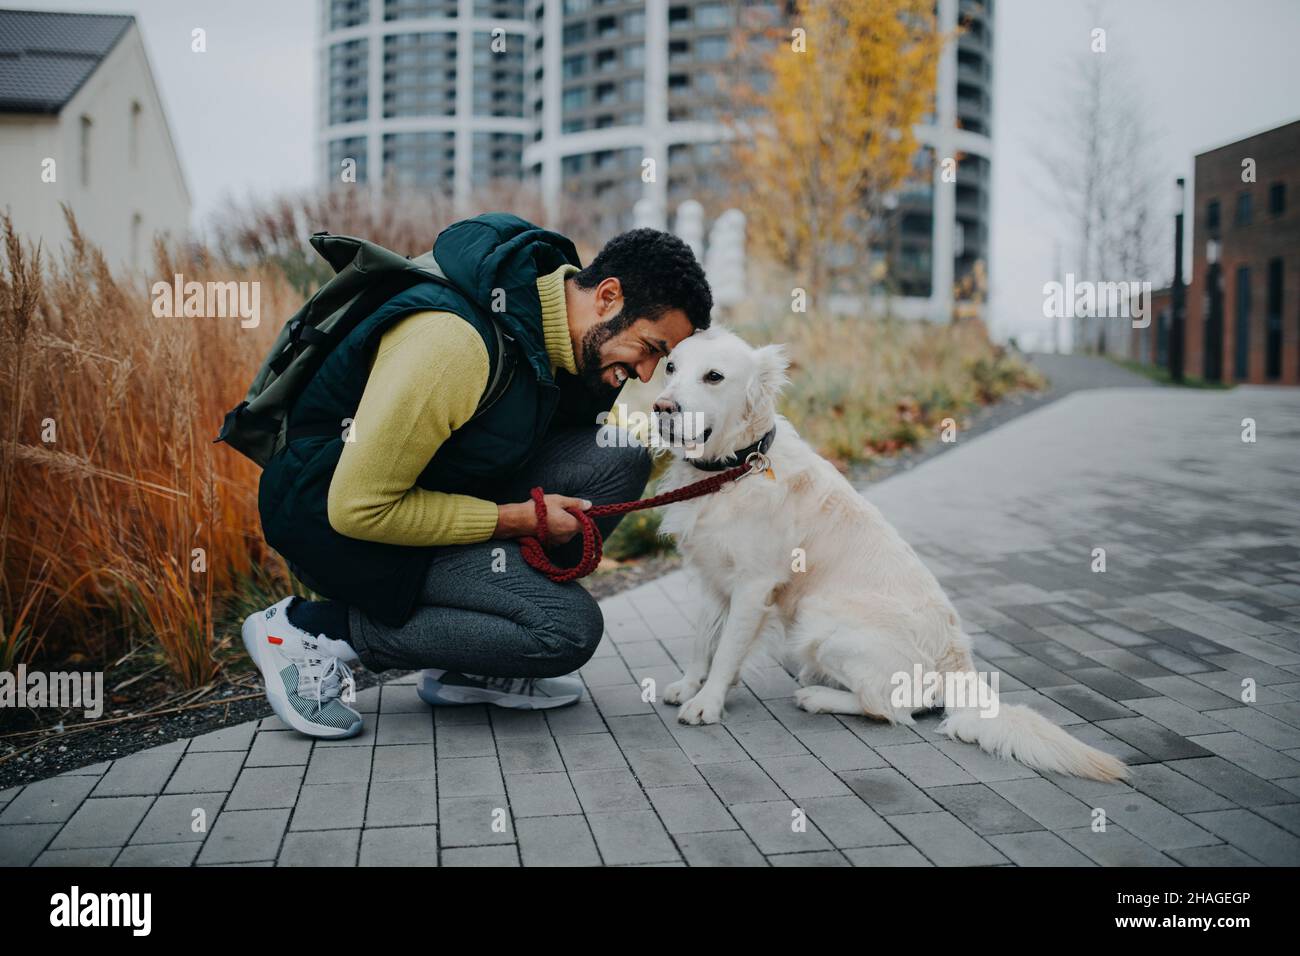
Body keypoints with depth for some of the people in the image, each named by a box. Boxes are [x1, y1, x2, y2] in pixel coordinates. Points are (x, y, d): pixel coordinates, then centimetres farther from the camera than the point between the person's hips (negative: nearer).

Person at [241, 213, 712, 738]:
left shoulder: (559, 322, -3)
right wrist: (516, 519, -21)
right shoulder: (457, 341, -31)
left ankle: (467, 669, 2)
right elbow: (357, 507, -27)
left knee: (620, 457, -8)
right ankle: (314, 630, -7)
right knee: (568, 629, -20)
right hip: (333, 521, -9)